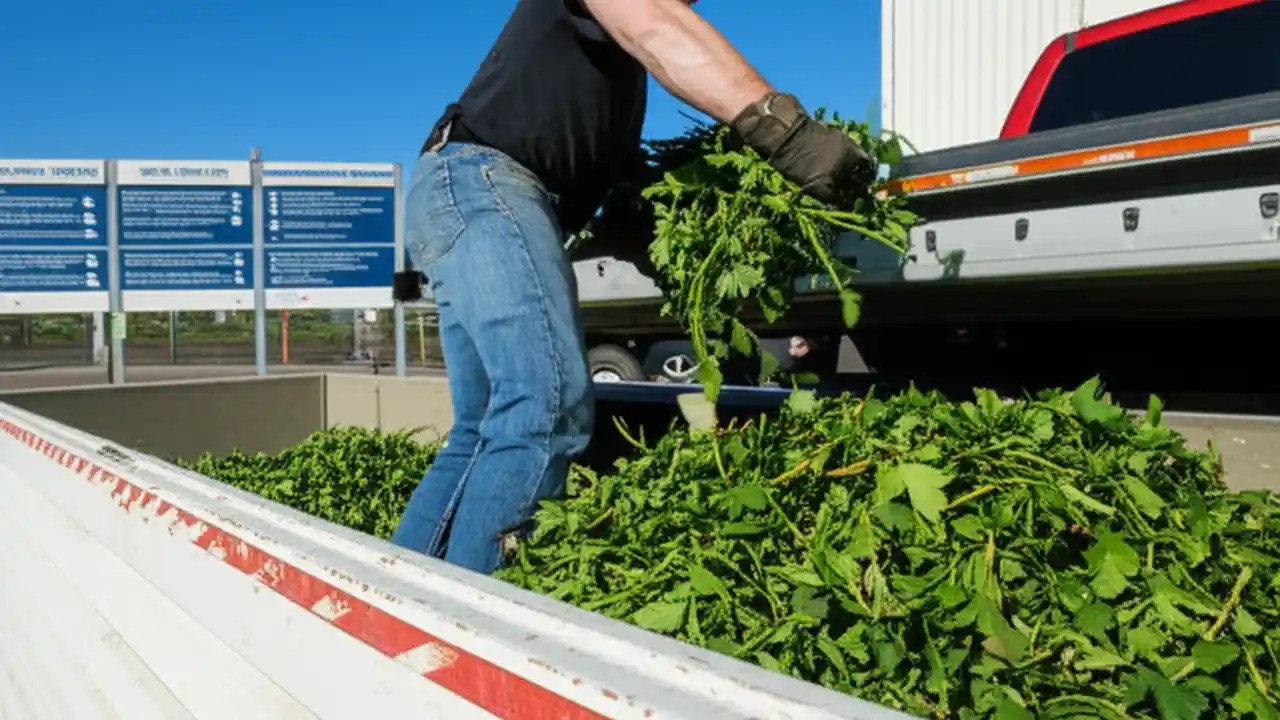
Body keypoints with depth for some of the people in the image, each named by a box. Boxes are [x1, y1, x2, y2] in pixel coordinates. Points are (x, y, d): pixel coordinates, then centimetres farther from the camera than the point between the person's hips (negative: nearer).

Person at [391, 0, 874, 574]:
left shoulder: (618, 54, 31)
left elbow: (613, 163, 25)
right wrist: (782, 128, -29)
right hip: (476, 180, -10)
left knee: (484, 431, 6)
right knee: (550, 407, -24)